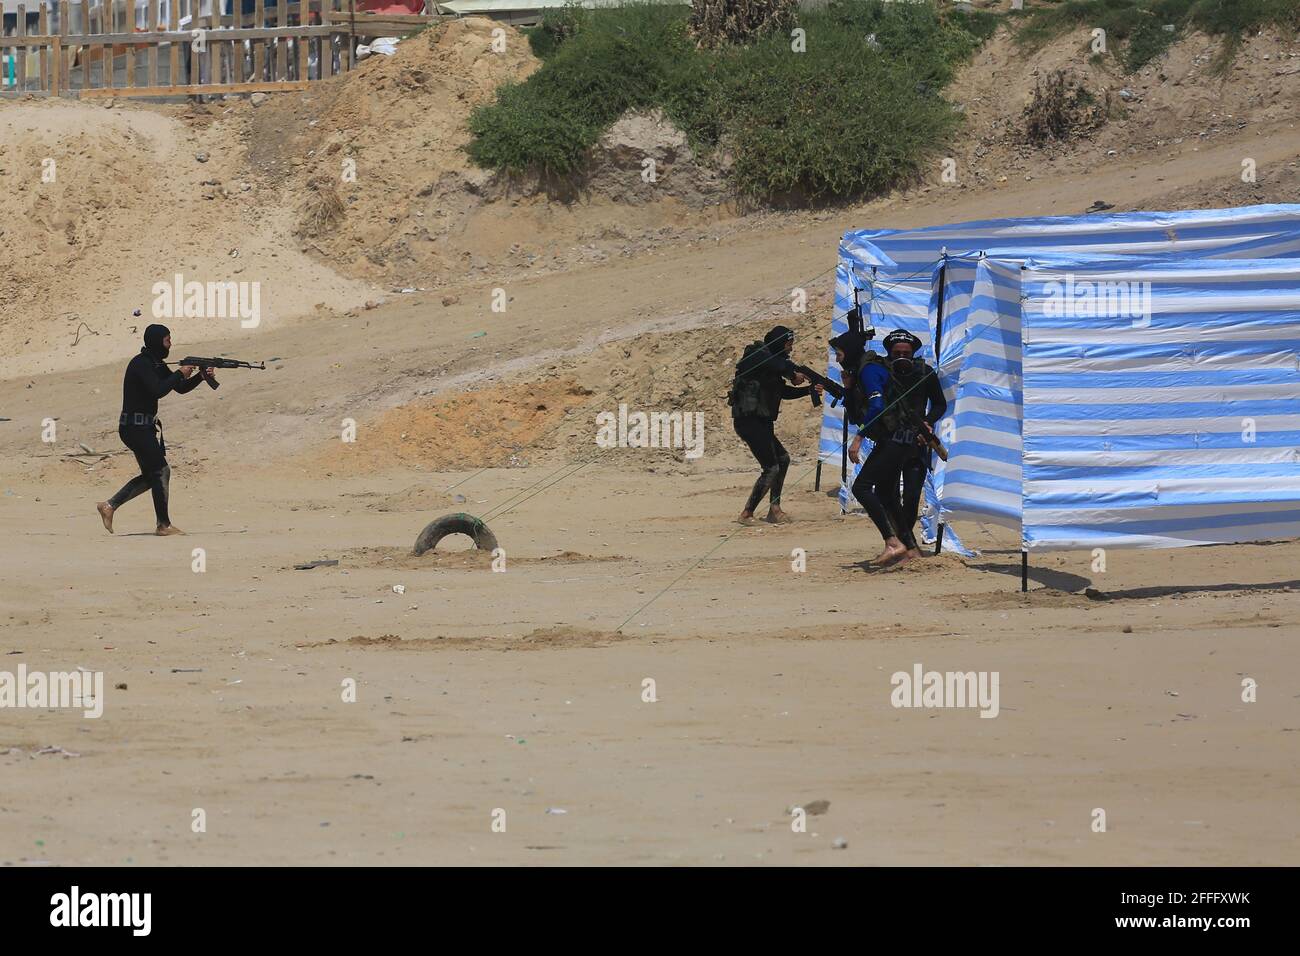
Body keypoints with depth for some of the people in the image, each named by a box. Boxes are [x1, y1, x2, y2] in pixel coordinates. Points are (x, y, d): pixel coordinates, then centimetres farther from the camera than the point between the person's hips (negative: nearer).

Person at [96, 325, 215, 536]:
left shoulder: (156, 364, 14)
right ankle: (164, 525, -3)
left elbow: (180, 388, 16)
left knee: (151, 476, 12)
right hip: (135, 428, -10)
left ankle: (109, 506, 17)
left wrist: (201, 376, 1)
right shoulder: (140, 364, -16)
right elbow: (158, 390, -27)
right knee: (161, 471, -8)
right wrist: (180, 374, -17)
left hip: (146, 427, 10)